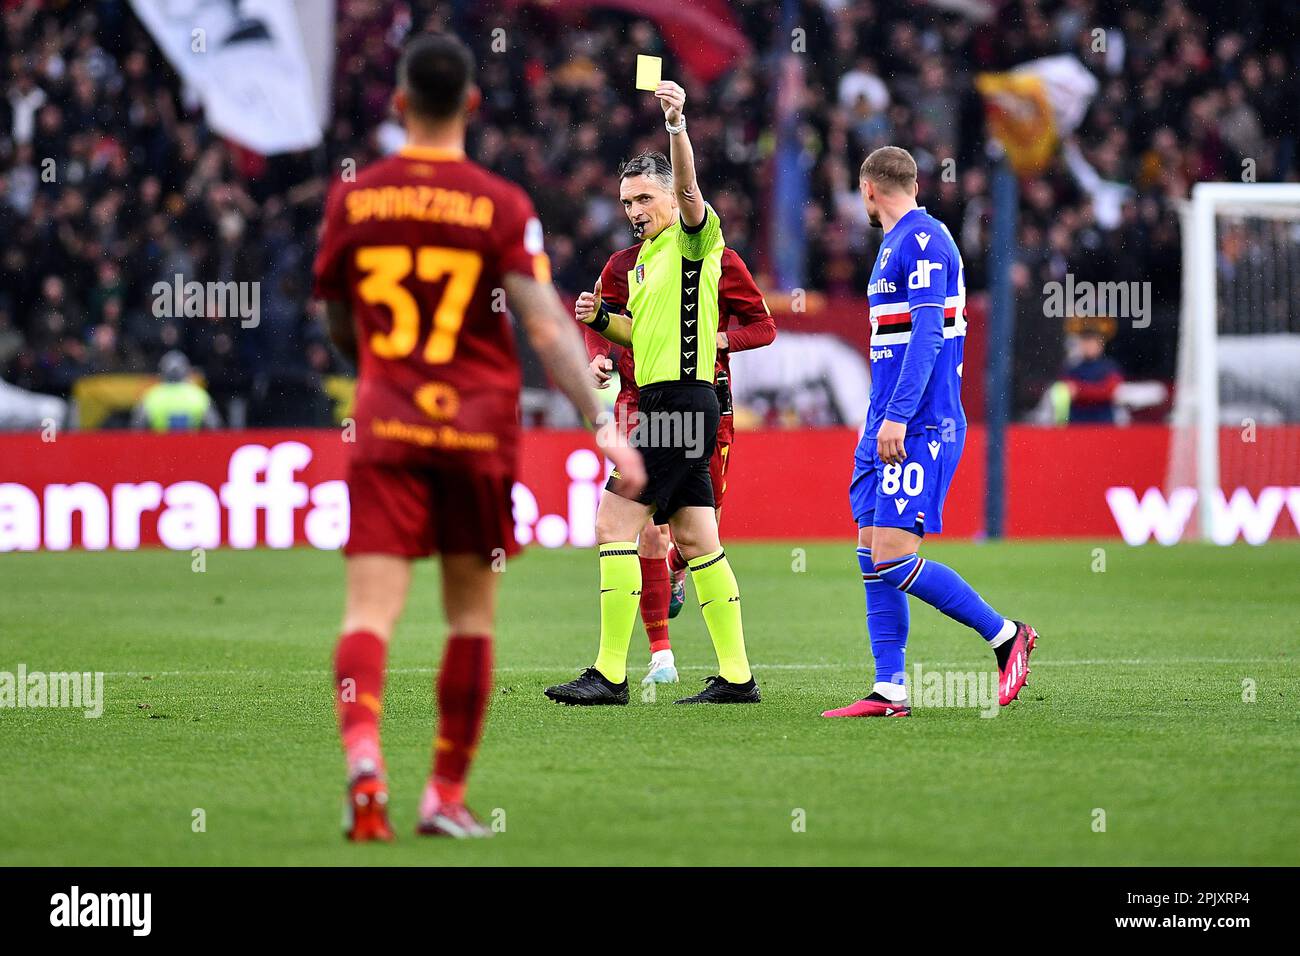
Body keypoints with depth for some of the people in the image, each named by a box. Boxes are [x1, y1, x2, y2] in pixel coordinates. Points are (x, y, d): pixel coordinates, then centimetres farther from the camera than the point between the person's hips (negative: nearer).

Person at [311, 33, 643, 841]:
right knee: (471, 614, 12)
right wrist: (605, 428, -11)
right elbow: (547, 327, -12)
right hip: (478, 429, -1)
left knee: (372, 607, -6)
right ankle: (446, 797, 15)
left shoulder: (353, 200, 3)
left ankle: (363, 756, -32)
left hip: (384, 427, 1)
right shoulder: (502, 207, -5)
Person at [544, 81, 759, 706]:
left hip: (681, 401, -10)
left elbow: (688, 188, -27)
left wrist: (677, 124, -43)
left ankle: (610, 674, -12)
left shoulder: (695, 238, -7)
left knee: (614, 525, -12)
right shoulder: (645, 257, 20)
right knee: (696, 543, 9)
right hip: (664, 403, 10)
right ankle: (736, 676, 10)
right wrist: (601, 319, 12)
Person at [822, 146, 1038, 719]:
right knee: (872, 559, 4)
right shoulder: (897, 243, 19)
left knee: (893, 560, -13)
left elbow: (928, 332, -20)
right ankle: (889, 691, 4)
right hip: (889, 428, 10)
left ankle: (1006, 636, 0)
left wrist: (898, 416, -25)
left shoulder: (921, 241, -12)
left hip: (918, 429, -10)